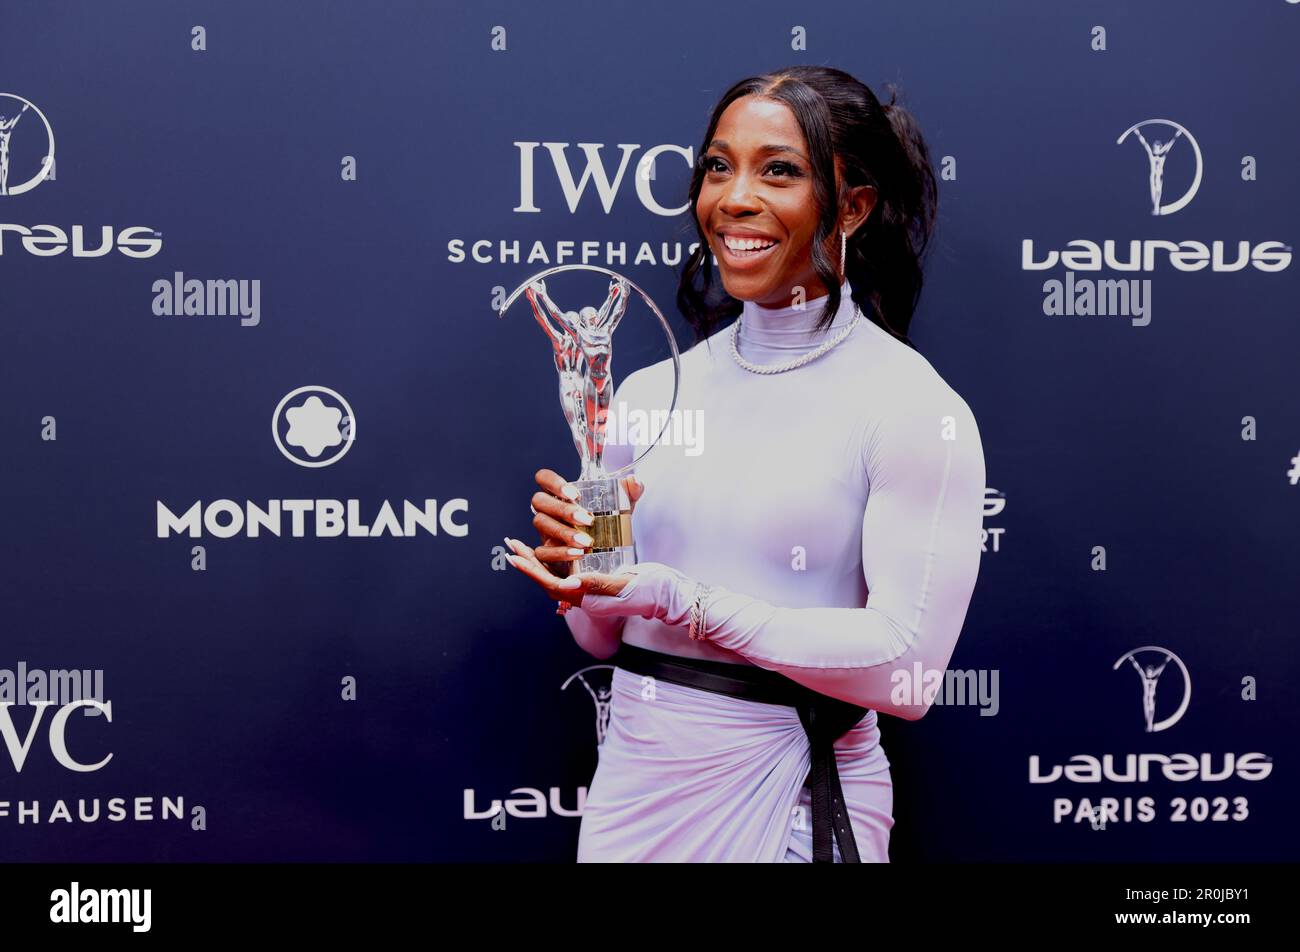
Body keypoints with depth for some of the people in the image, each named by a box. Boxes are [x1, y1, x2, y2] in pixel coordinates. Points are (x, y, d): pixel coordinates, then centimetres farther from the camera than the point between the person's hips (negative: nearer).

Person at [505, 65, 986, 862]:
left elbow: (906, 667, -20)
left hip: (784, 798, -5)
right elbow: (604, 635, 10)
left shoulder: (914, 407, -12)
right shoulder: (651, 393, 3)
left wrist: (686, 600, -23)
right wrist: (580, 568, -11)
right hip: (632, 785, 5)